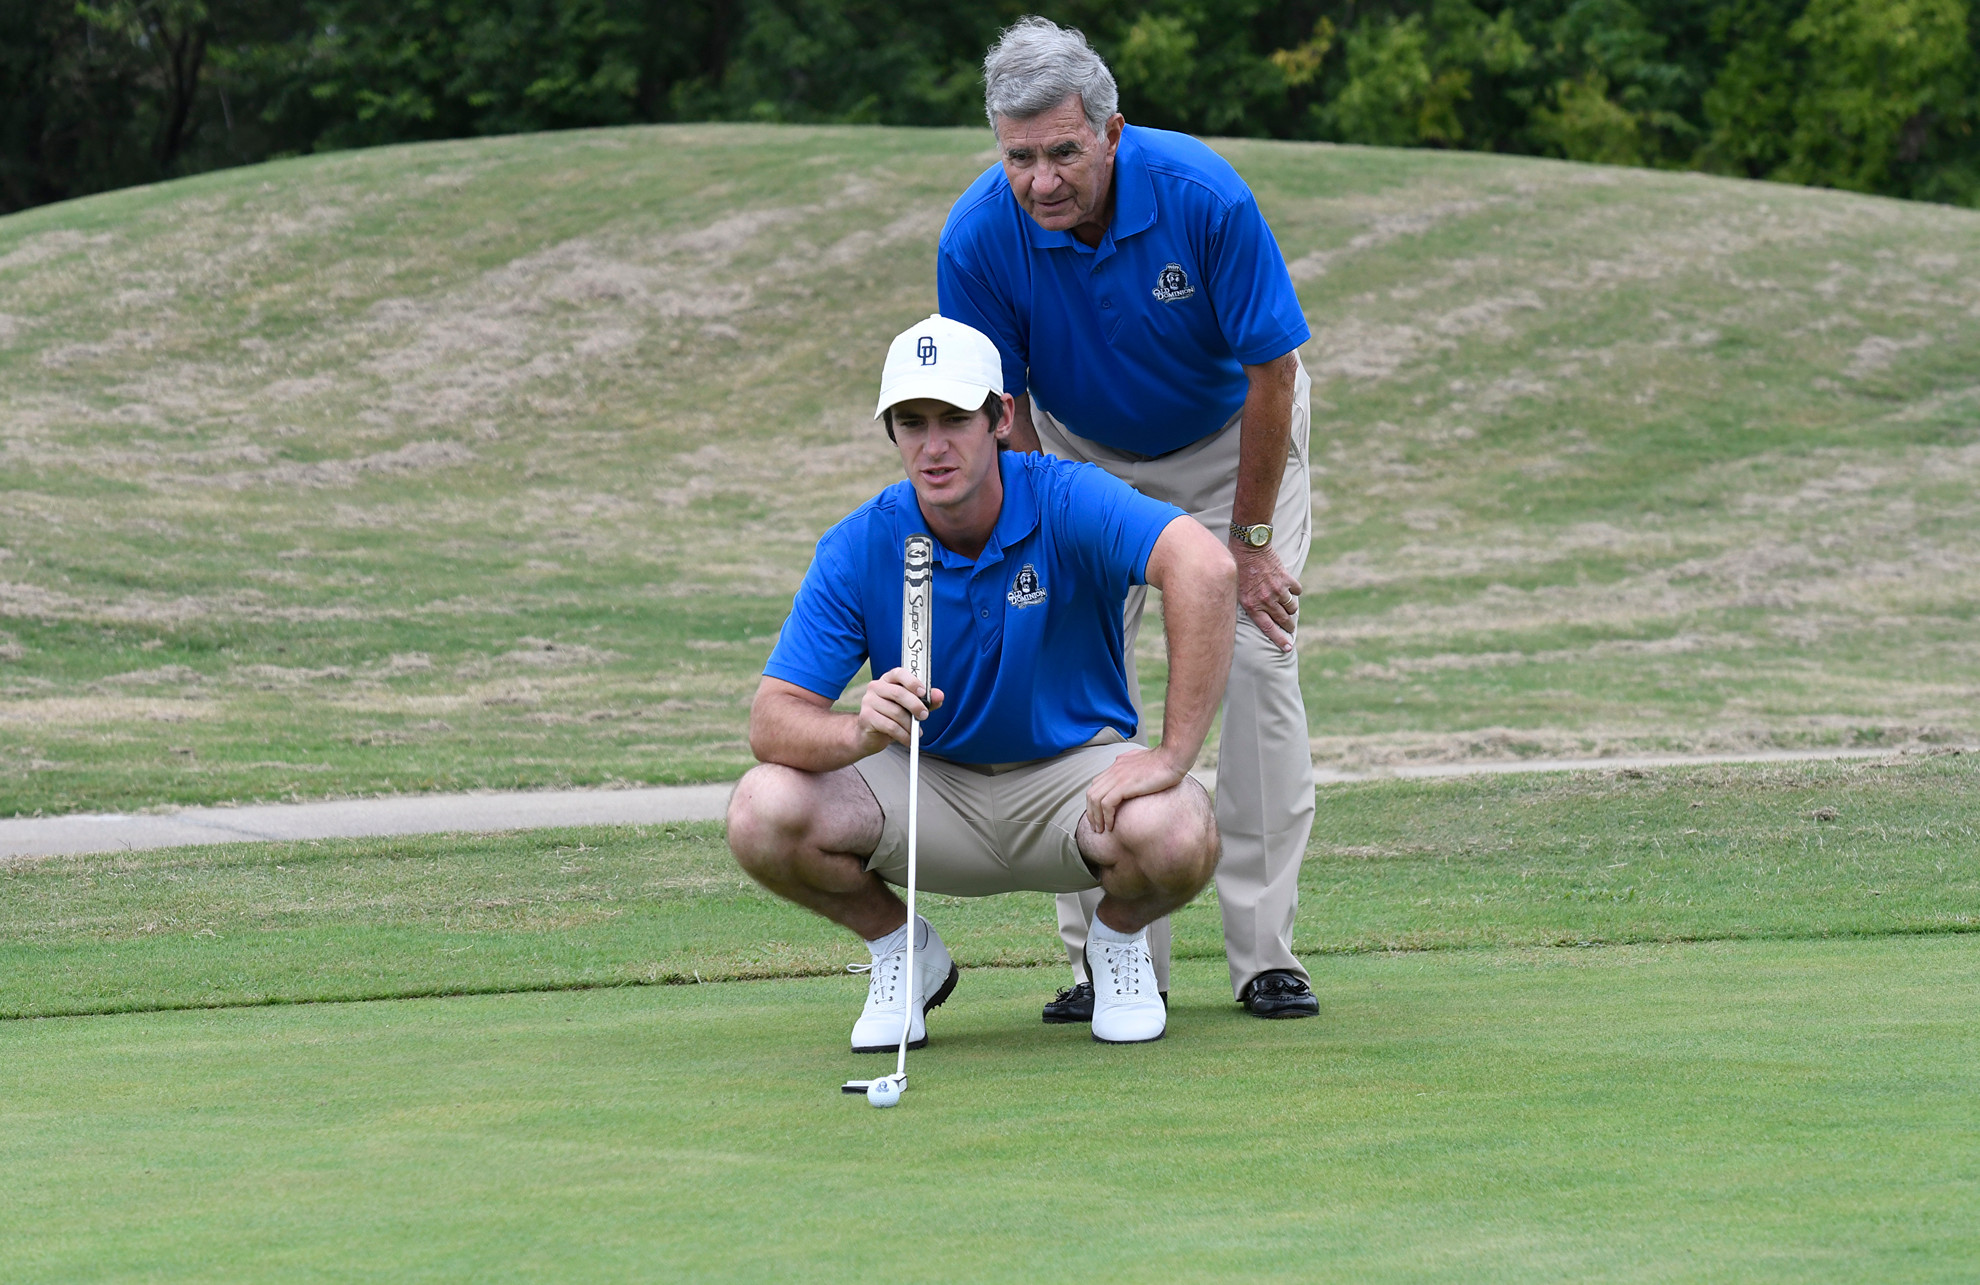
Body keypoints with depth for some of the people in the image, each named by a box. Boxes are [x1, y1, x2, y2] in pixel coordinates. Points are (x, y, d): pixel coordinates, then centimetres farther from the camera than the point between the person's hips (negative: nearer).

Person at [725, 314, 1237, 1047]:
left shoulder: (1065, 503, -21)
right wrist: (860, 732, -43)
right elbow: (773, 718, -19)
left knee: (1177, 837, -35)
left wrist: (1172, 757, -41)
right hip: (928, 782, 2)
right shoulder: (857, 549, -14)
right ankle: (902, 952, 6)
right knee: (763, 815, -25)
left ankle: (1119, 937, 4)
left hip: (1072, 770, -2)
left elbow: (1206, 569, -38)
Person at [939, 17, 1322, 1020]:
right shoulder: (978, 237, -27)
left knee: (1257, 654, -14)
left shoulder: (1204, 196, -33)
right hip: (1082, 453, 2)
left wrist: (1250, 542, -16)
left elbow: (1270, 374, -22)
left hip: (1230, 439, -2)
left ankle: (1264, 953, -8)